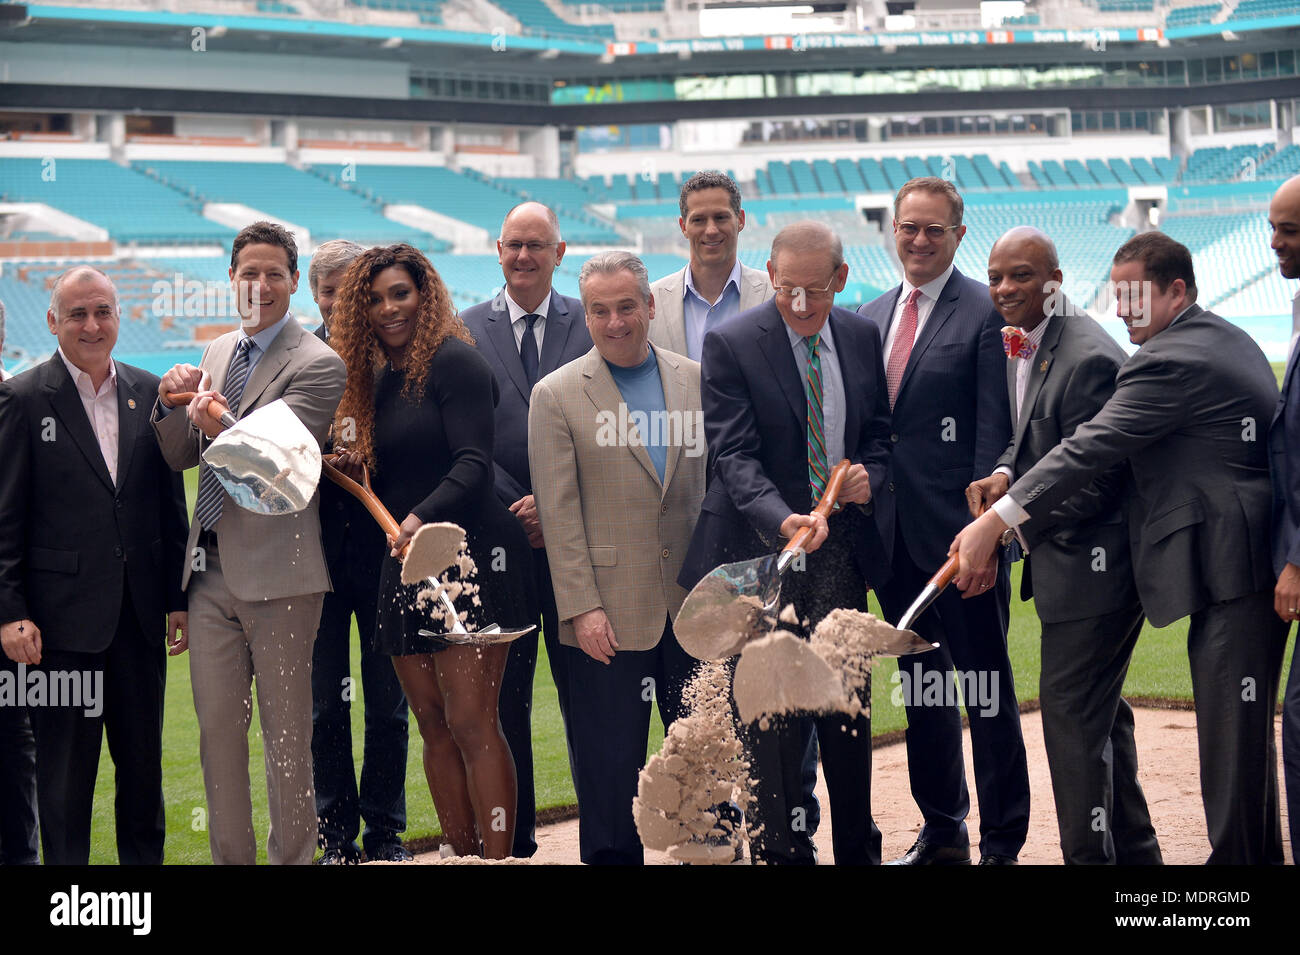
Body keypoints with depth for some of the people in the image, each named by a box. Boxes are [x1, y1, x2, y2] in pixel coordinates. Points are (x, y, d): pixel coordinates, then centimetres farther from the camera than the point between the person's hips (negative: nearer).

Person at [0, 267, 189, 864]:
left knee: (144, 763, 11)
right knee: (65, 765, 3)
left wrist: (178, 597, 8)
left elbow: (172, 506, 12)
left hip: (141, 613, 4)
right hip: (64, 616, -4)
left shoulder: (149, 392, 9)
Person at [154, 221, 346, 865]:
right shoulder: (217, 353, 15)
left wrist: (219, 427, -36)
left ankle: (291, 857, 12)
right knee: (217, 727, 10)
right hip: (211, 569, 7)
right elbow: (181, 457, 15)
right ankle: (230, 858, 20)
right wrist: (173, 403, -4)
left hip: (275, 571, -6)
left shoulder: (317, 365, -8)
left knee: (285, 735, 2)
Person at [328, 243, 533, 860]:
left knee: (470, 722, -12)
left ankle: (497, 857, -11)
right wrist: (354, 469, 1)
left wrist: (421, 520, -30)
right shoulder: (377, 378, 18)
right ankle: (461, 853, 8)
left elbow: (473, 463, -16)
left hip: (469, 553, -8)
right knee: (433, 727, 4)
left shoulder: (454, 360, -5)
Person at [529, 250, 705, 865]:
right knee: (610, 762, 3)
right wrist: (582, 607, -11)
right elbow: (558, 513, -5)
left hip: (695, 606, 3)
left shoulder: (697, 380, 8)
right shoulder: (556, 395, -1)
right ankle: (613, 856, 15)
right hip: (610, 614, -3)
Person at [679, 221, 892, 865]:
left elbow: (879, 431, 18)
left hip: (842, 546, 4)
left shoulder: (860, 337, 7)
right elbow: (734, 454, -15)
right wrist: (783, 521, -31)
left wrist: (871, 475, -5)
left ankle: (858, 848, 23)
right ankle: (781, 849, 9)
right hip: (763, 548, -4)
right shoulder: (731, 344, -9)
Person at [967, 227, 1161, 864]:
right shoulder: (1021, 345, 8)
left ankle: (1091, 854, 4)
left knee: (1072, 711, -6)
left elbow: (1090, 482, -21)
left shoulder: (1088, 358, -22)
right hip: (1060, 555, 10)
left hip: (1089, 563, -10)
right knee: (1097, 711, 20)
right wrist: (1007, 474, -4)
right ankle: (1134, 851, 33)